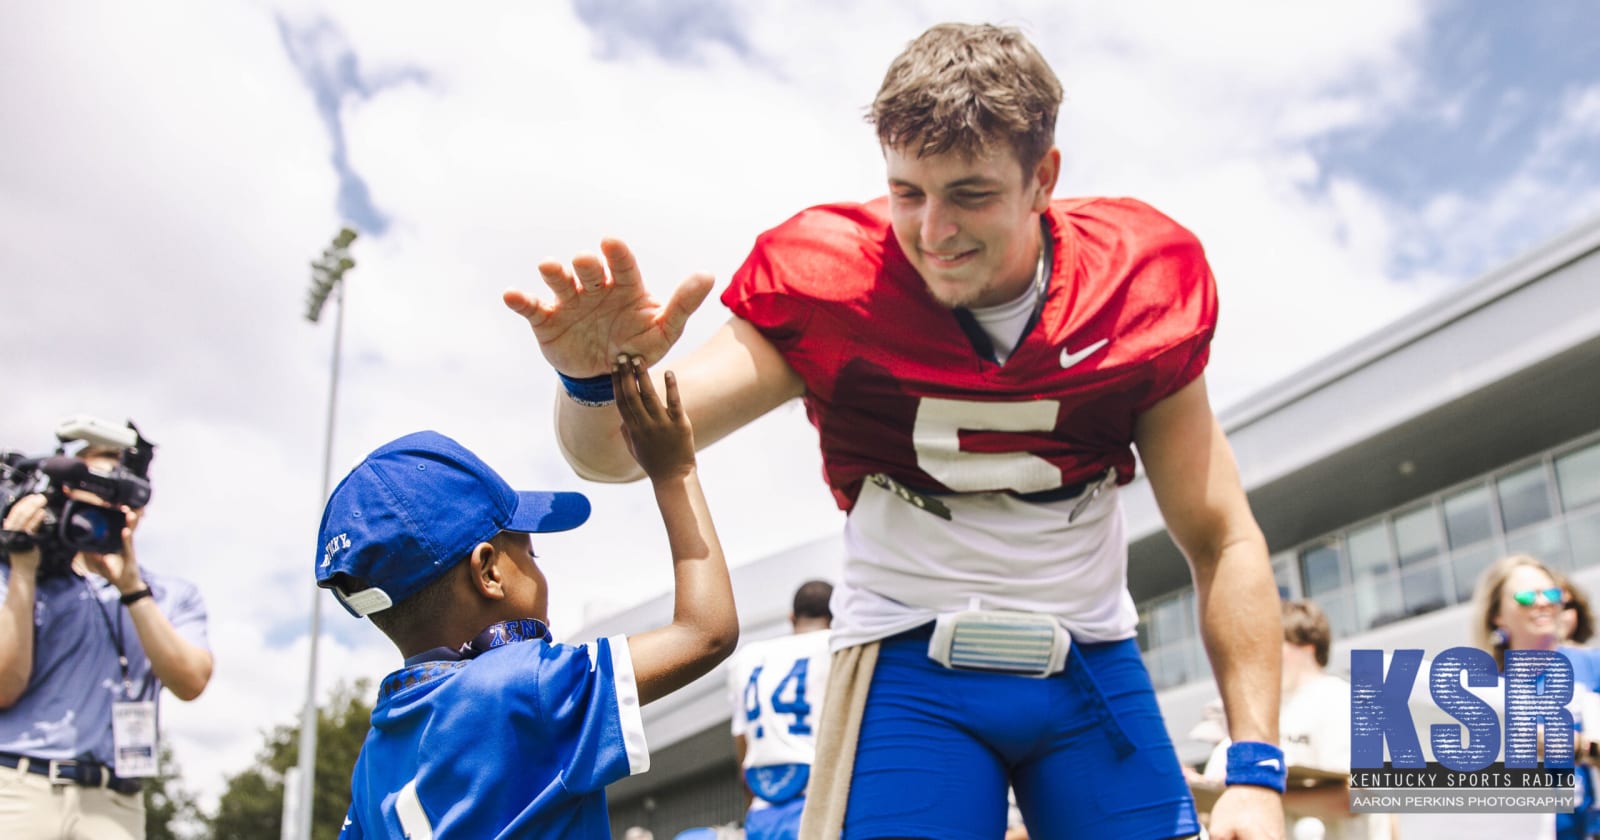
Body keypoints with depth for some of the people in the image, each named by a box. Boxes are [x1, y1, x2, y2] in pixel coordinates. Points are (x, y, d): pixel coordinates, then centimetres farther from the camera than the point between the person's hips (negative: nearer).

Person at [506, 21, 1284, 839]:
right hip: (906, 663, -2)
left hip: (1095, 670, 2)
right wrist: (593, 377, -40)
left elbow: (1221, 541, -1)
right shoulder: (829, 280, -12)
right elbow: (614, 455, -15)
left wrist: (1256, 768, -8)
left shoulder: (1136, 286, -7)